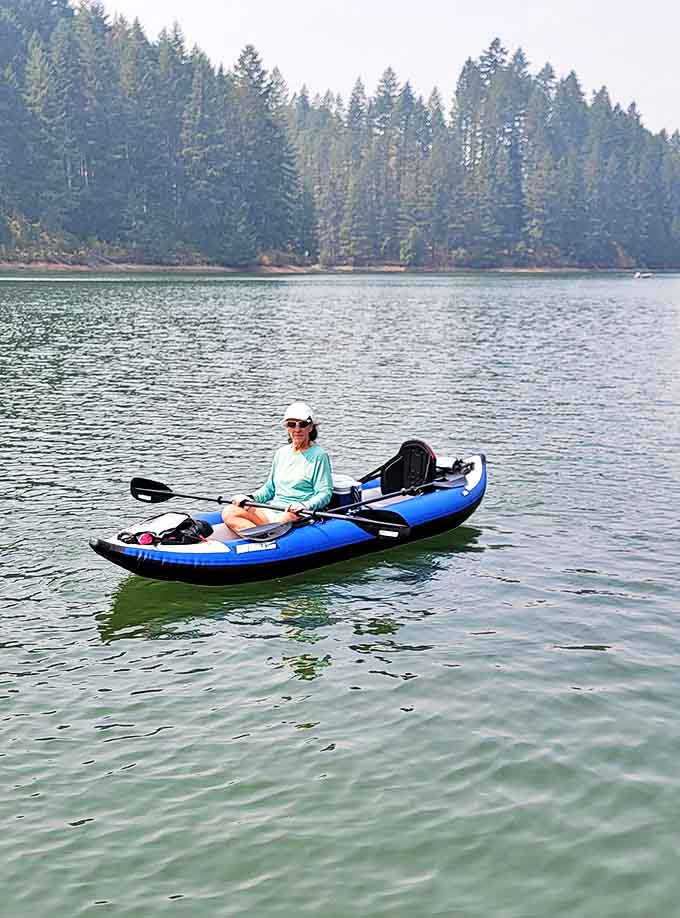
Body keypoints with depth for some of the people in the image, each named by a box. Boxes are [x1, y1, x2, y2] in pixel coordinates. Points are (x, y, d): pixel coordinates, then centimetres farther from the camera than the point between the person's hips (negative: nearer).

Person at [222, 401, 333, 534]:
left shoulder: (319, 456, 0)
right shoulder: (281, 453, 19)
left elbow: (325, 493, -6)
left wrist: (305, 506, -24)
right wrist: (251, 497, 6)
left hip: (298, 515, -6)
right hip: (272, 510, 7)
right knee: (229, 512, -16)